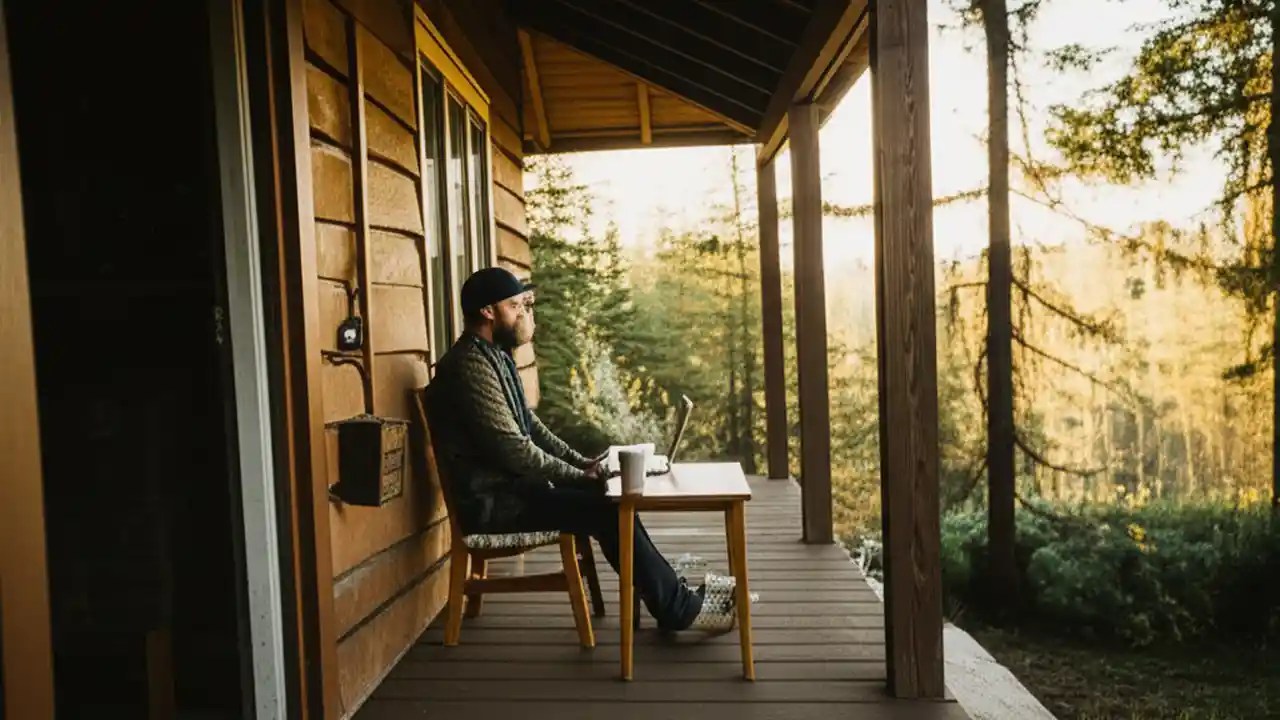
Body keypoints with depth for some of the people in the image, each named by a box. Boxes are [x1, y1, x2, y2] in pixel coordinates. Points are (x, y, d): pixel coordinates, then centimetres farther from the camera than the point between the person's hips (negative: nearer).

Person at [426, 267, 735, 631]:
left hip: (511, 486, 10)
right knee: (607, 511, -15)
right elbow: (513, 449, -24)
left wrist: (579, 461, 5)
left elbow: (529, 424, 18)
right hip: (493, 501, -10)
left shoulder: (495, 356, 13)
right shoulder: (471, 364, -19)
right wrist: (579, 476, -13)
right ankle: (679, 609, -2)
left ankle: (673, 591, 12)